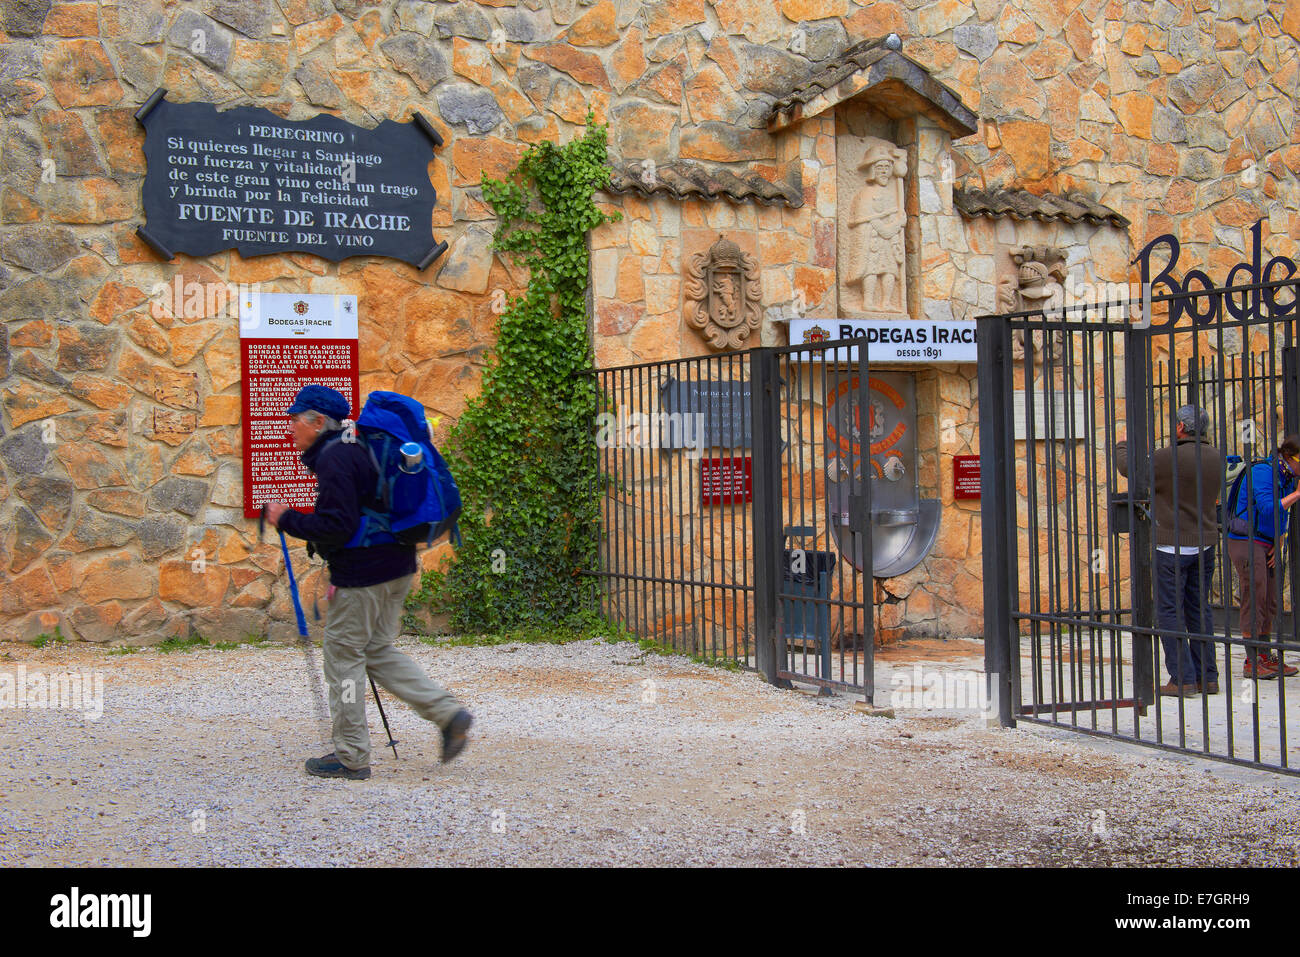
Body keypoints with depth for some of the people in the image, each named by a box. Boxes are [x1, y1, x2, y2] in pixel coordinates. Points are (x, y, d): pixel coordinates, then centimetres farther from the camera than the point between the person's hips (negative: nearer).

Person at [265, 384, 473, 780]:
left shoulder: (334, 459, -16)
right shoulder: (353, 449, 16)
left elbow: (337, 527, -24)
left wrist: (287, 520, -11)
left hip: (364, 574, -10)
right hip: (395, 568, 10)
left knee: (342, 654, 1)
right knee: (377, 651, 17)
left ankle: (351, 757, 9)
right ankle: (448, 713, 11)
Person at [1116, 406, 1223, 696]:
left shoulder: (1168, 458, -18)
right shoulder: (1216, 458, 3)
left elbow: (1128, 467, -6)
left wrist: (1122, 447, 18)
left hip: (1172, 545, -7)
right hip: (1205, 544, 7)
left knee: (1170, 612, -1)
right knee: (1199, 609, 13)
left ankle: (1183, 679, -4)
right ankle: (1207, 677, 15)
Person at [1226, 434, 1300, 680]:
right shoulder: (1262, 471, -16)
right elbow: (1268, 509, -27)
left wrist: (1277, 543, 10)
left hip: (1266, 545, 9)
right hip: (1246, 542, -9)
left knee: (1269, 603, 9)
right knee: (1254, 599, -9)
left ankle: (1265, 657, 15)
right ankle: (1252, 662, -5)